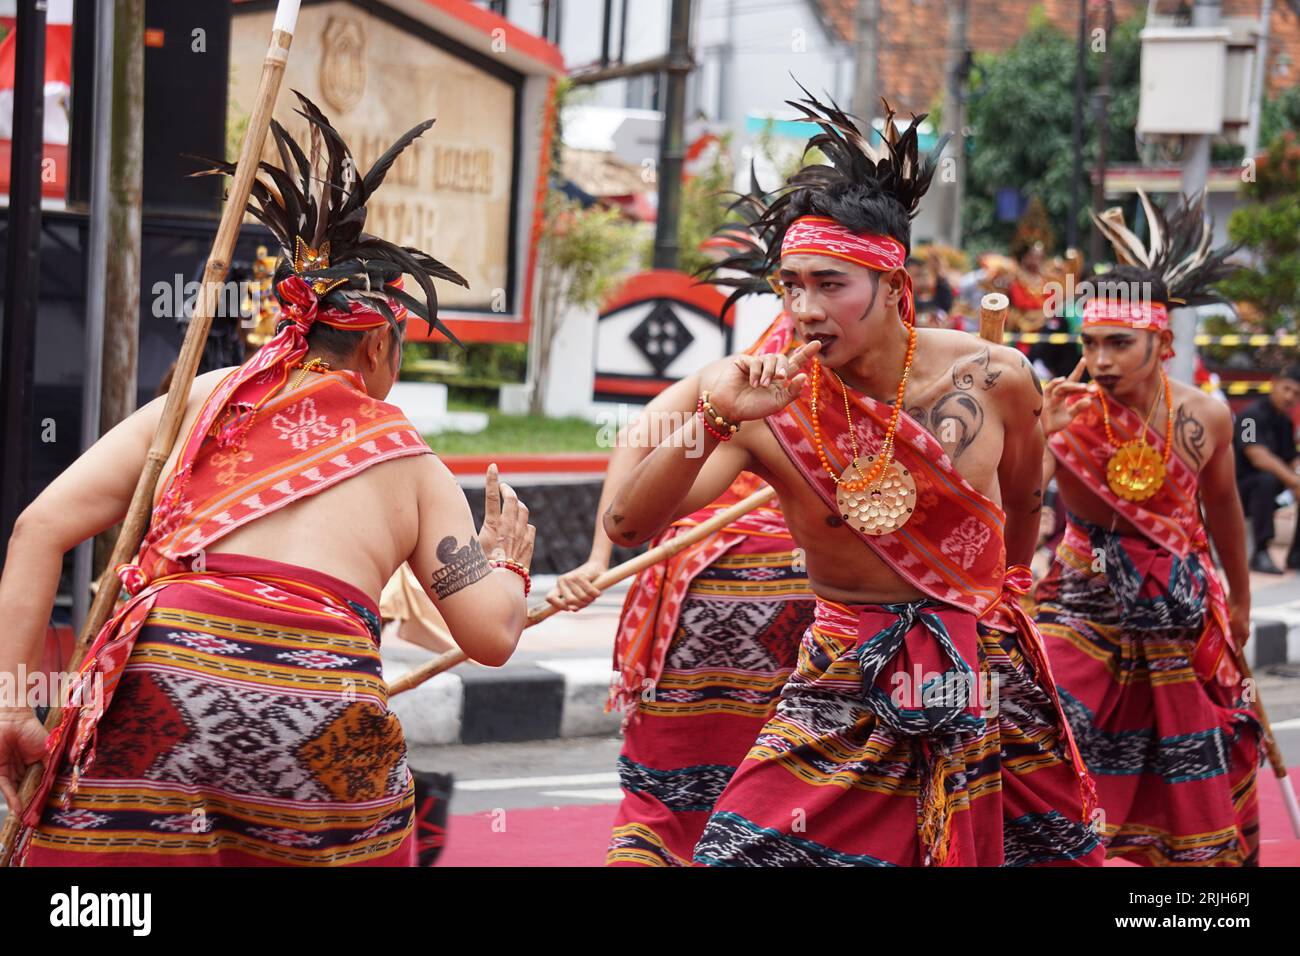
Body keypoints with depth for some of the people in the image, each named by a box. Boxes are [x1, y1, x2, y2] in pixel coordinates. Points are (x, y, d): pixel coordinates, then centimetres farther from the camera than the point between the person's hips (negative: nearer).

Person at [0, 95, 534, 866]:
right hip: (324, 707, 0)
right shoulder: (407, 459, 19)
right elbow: (492, 634, 12)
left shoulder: (197, 402, 19)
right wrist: (508, 561, 34)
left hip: (160, 674, 0)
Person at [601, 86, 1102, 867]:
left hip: (988, 683, 1)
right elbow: (628, 526, -17)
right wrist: (715, 421, -30)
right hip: (843, 683, -1)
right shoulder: (769, 406, -13)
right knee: (746, 852, -10)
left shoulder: (993, 380, -9)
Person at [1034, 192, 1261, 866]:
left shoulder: (1204, 418, -7)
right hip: (1087, 609, -2)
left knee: (1193, 776, 12)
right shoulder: (1067, 414, -14)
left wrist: (1240, 598, 22)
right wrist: (1043, 432, -35)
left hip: (1181, 618, 2)